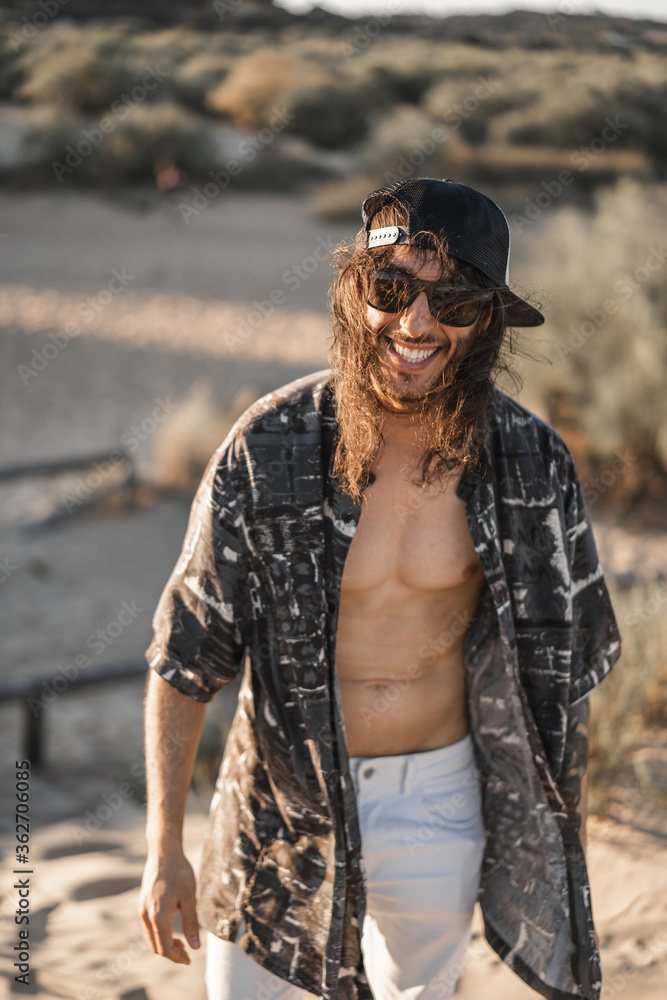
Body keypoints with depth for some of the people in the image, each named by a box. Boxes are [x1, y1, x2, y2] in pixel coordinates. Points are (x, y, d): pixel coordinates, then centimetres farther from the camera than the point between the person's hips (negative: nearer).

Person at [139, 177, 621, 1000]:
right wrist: (163, 848, -9)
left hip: (438, 802, 2)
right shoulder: (268, 448, -17)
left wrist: (555, 836, 5)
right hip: (285, 798, -1)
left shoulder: (531, 466, -11)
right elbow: (185, 653, -9)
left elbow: (561, 659, 1)